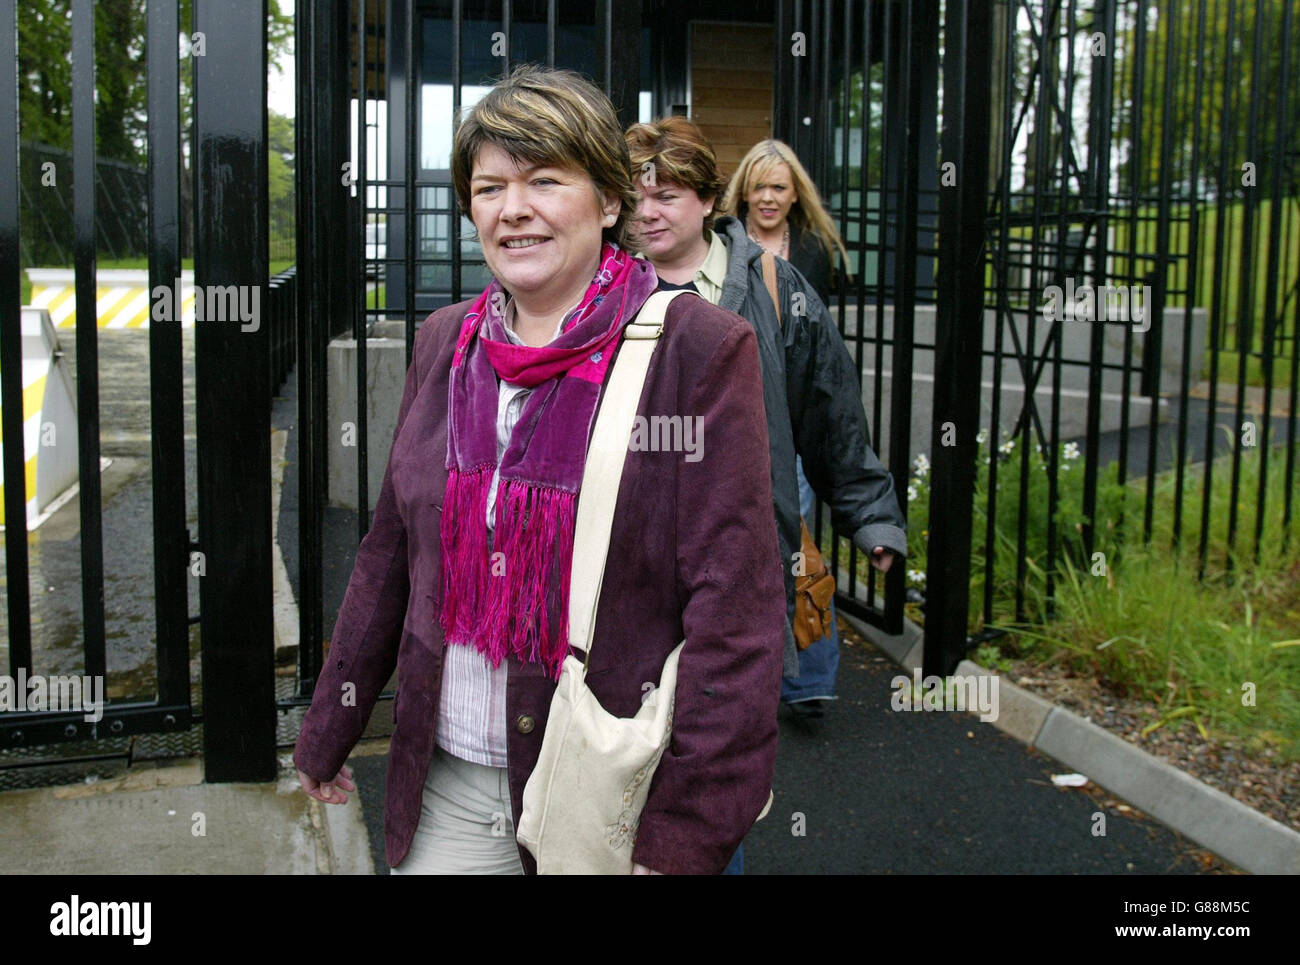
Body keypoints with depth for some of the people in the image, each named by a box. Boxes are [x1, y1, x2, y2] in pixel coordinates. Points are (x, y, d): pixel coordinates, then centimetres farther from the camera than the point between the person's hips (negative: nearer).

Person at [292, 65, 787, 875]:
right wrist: (328, 736, 17)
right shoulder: (445, 341, 5)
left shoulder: (700, 350, -12)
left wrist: (688, 834, -19)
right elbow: (389, 556, 13)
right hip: (445, 783, 5)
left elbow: (735, 609, -16)